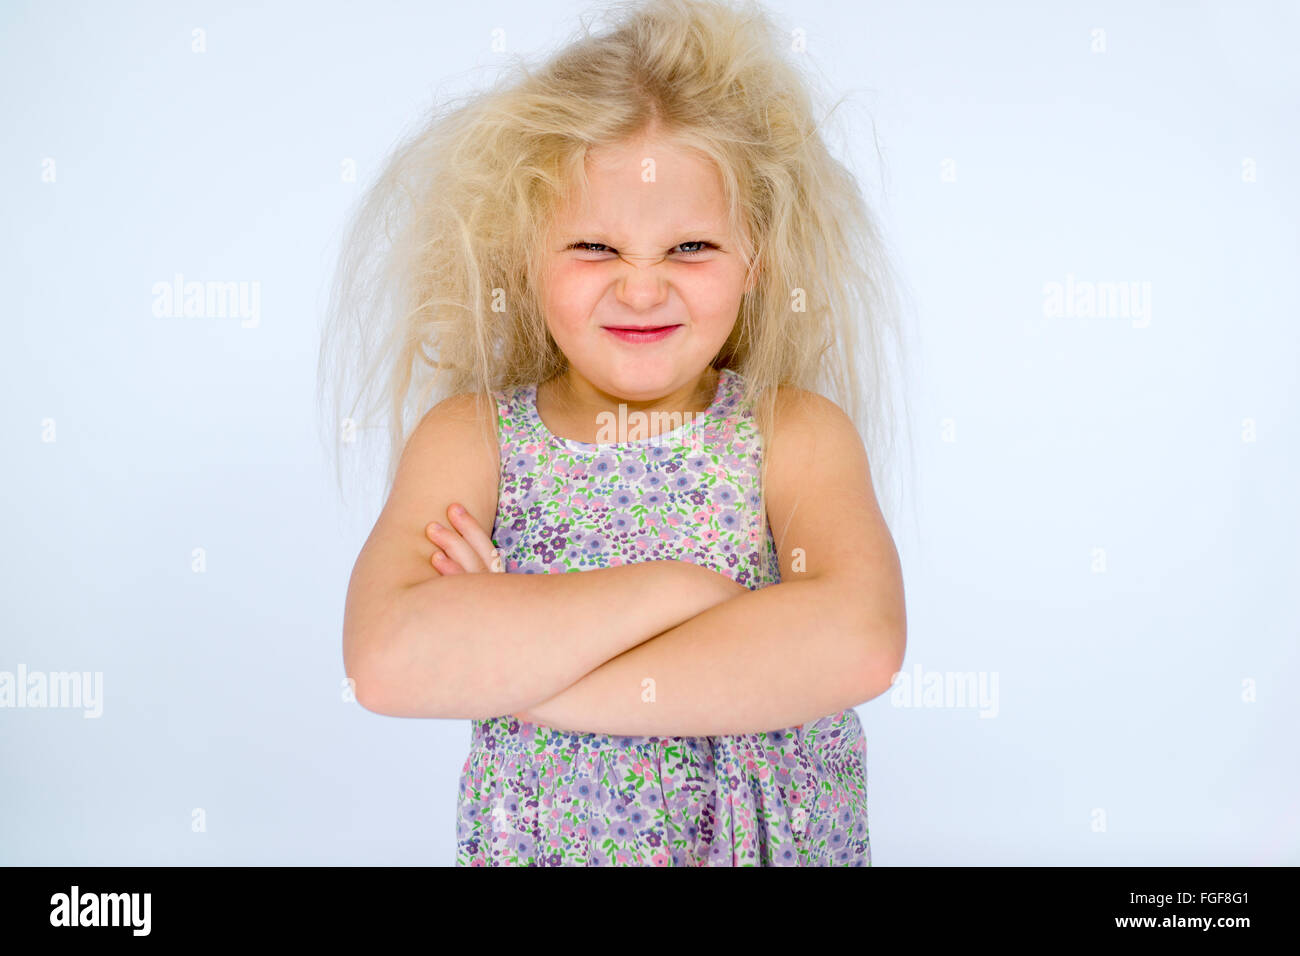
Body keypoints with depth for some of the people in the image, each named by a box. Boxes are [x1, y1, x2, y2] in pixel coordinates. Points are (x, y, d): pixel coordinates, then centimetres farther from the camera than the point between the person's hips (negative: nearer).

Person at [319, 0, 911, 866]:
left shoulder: (799, 432, -7)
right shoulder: (467, 438, -6)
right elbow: (388, 662, -21)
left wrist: (507, 664, -23)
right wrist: (671, 590, -21)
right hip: (540, 839, 1)